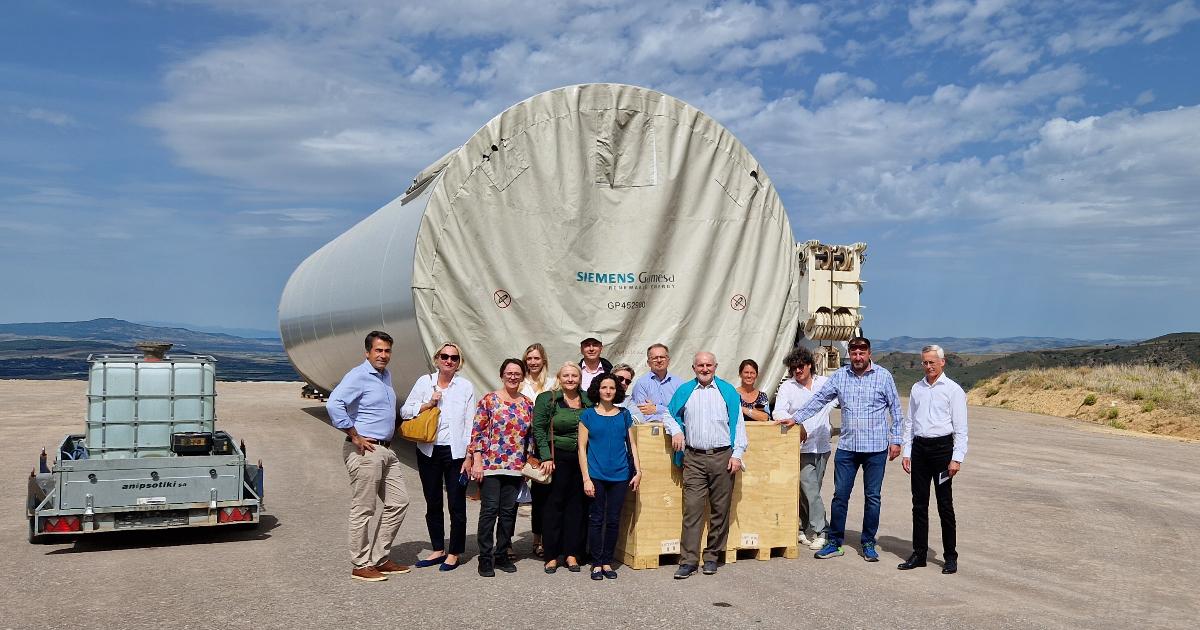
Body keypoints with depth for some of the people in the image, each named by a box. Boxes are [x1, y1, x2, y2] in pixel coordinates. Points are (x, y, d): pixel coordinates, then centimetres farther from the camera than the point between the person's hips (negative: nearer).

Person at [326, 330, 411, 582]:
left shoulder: (386, 375, 15)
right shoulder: (358, 376, -13)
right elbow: (334, 404, -26)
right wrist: (354, 436, -21)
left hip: (387, 450, 9)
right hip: (365, 451, -9)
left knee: (398, 502, 10)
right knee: (363, 509, -2)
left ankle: (381, 558, 19)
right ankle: (361, 565, 8)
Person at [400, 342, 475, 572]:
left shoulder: (466, 386, 0)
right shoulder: (425, 382, 4)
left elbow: (470, 424, 0)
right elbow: (405, 411, 5)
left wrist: (469, 457, -5)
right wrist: (429, 404, -10)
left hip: (455, 452, -2)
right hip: (428, 451, 2)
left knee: (457, 505, 1)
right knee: (433, 504, 12)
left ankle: (454, 553, 15)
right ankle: (438, 550, 26)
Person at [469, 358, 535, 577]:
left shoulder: (527, 405, 10)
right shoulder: (488, 400, -2)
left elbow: (530, 436, 14)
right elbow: (478, 432, -5)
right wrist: (477, 462, -10)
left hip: (515, 467, 4)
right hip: (490, 465, -4)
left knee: (509, 511, 7)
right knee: (489, 510, -4)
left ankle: (501, 555, 19)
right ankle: (485, 558, 5)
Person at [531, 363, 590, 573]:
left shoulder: (588, 400, 8)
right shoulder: (547, 399, 0)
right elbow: (539, 429, -4)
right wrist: (546, 457, -12)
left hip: (583, 459, 3)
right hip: (558, 458, -3)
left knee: (576, 504, 6)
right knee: (554, 504, 1)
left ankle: (571, 553, 15)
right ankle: (552, 555, 9)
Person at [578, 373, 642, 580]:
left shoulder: (624, 415, 9)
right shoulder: (588, 415, 1)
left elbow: (632, 444, 12)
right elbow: (582, 447, -1)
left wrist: (638, 471, 3)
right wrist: (586, 478, -7)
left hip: (619, 475, 2)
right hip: (596, 475, -2)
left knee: (614, 520, 6)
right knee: (596, 519, 1)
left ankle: (607, 562, 17)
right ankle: (596, 564, 11)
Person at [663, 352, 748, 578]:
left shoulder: (728, 391, 9)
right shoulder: (684, 391, 12)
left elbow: (738, 423, 6)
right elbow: (670, 415, 22)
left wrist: (737, 454, -2)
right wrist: (675, 431, 1)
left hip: (722, 458, 0)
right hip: (694, 459, 0)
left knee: (720, 510, 4)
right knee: (692, 509, -6)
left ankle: (712, 556, 16)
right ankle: (688, 560, -3)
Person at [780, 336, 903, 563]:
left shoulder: (883, 376, -1)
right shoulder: (840, 375, 4)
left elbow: (895, 409, 3)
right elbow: (819, 399, 7)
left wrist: (895, 440, 0)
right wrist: (796, 418, 1)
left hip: (876, 447, -2)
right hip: (847, 446, 2)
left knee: (872, 497, 7)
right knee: (840, 495, 4)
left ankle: (868, 544, 19)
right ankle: (834, 542, 14)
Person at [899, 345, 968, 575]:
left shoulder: (953, 390, -3)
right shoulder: (916, 388, 11)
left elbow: (961, 428, -5)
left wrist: (957, 458, -12)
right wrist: (906, 452, 10)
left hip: (942, 447, -5)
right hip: (919, 448, 5)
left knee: (945, 504, 1)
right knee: (919, 503, 9)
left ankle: (950, 556, 11)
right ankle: (919, 553, 17)